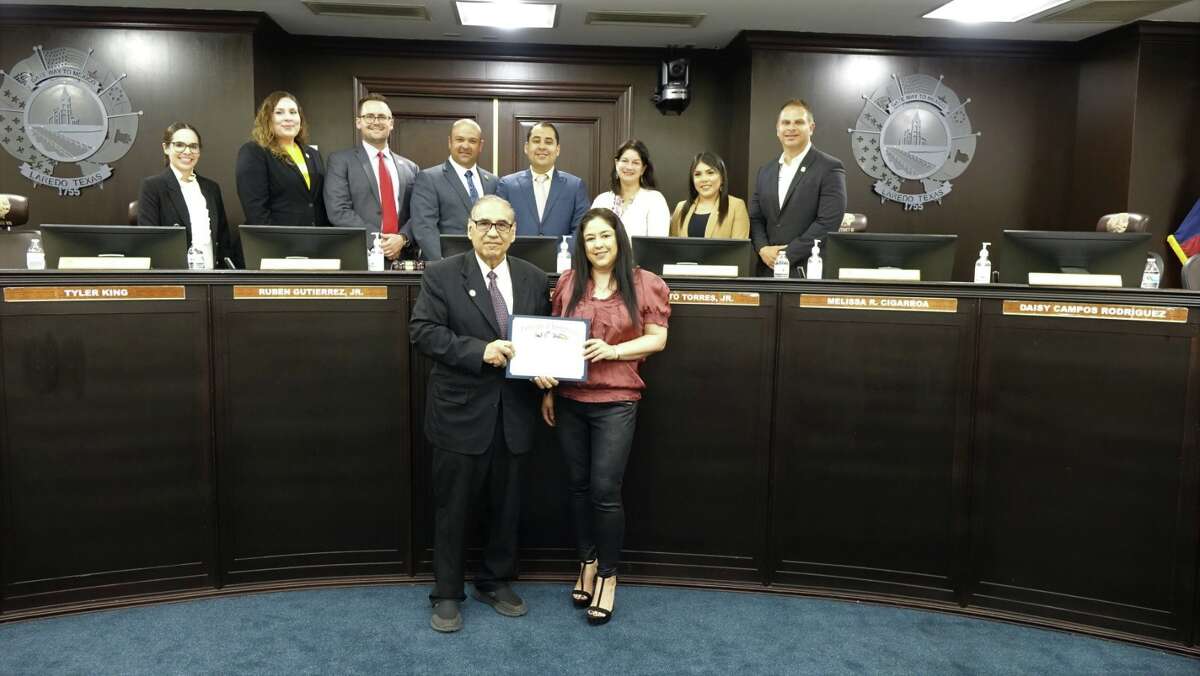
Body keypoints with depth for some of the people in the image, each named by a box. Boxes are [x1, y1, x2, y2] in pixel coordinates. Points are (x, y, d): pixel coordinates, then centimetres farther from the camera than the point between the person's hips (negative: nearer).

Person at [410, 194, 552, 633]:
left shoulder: (534, 280, 7)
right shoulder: (442, 275, -4)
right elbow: (422, 331, -12)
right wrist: (479, 351, -22)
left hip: (514, 413, 4)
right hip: (461, 411, -3)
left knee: (506, 505, 15)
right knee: (452, 506, 7)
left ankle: (496, 582, 34)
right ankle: (447, 594, 23)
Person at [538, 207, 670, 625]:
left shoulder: (645, 284, -2)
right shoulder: (568, 282, 6)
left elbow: (657, 338, -1)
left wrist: (613, 350, -16)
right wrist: (548, 389, 7)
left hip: (615, 402, -3)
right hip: (569, 400, 3)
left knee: (605, 491, -2)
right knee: (578, 486, 12)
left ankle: (608, 575, 16)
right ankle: (587, 563, 30)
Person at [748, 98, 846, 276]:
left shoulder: (830, 168, -4)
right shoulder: (765, 171, 14)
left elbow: (828, 223, -13)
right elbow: (755, 218, 13)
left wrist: (787, 255, -14)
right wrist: (763, 248, -6)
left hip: (808, 270, -5)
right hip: (768, 270, 5)